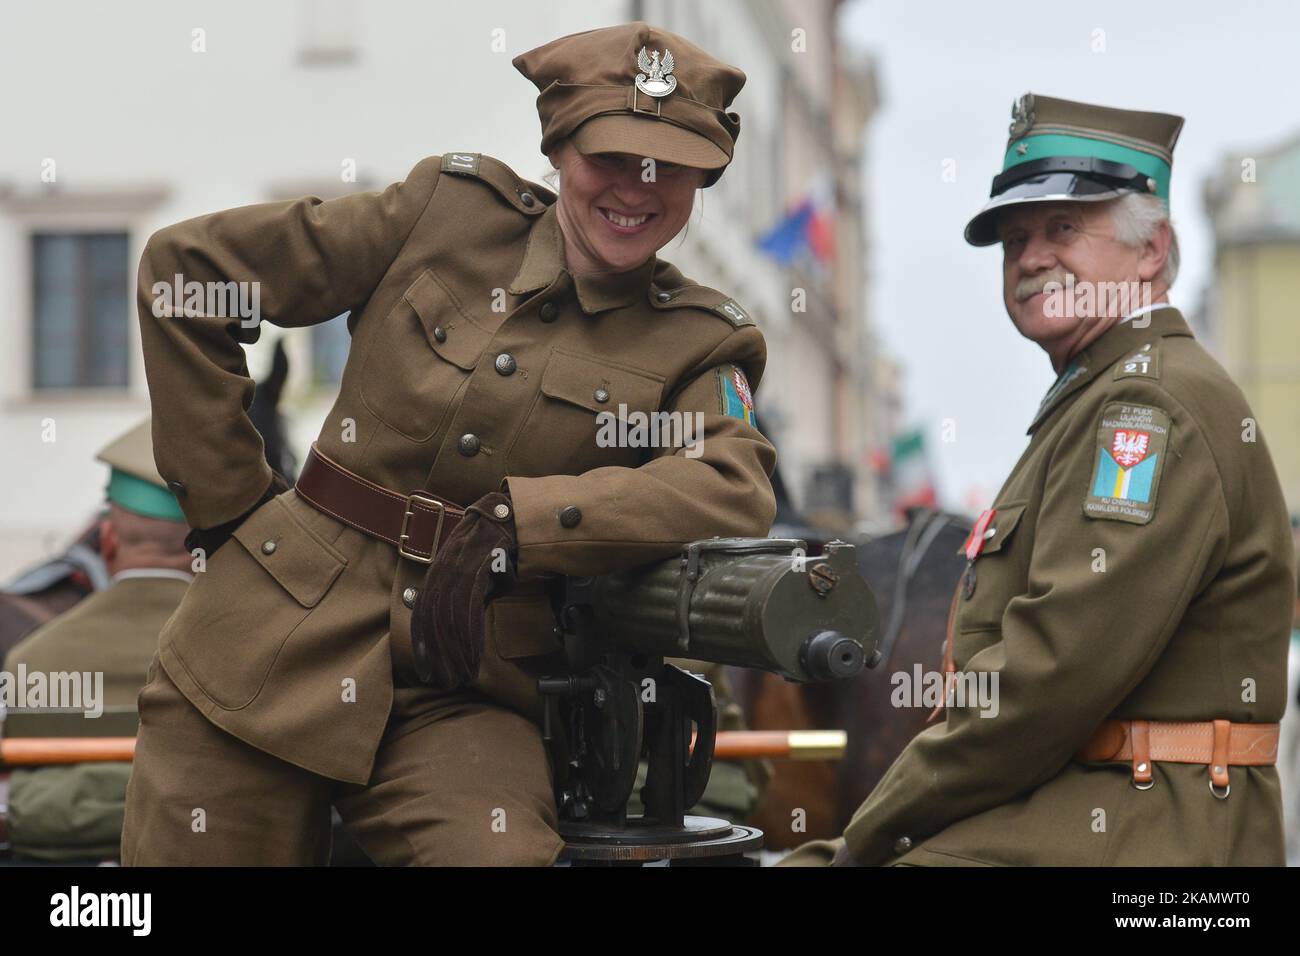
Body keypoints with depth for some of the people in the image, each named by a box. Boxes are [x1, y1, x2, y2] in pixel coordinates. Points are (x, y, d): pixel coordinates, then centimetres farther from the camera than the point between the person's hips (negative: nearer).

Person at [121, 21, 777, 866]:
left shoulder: (700, 340, 5)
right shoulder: (452, 205, 5)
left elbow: (738, 493, -17)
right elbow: (187, 265, 7)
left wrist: (517, 522, -27)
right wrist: (227, 498, 3)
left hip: (464, 702, -1)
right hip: (273, 647, 1)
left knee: (500, 851, -27)